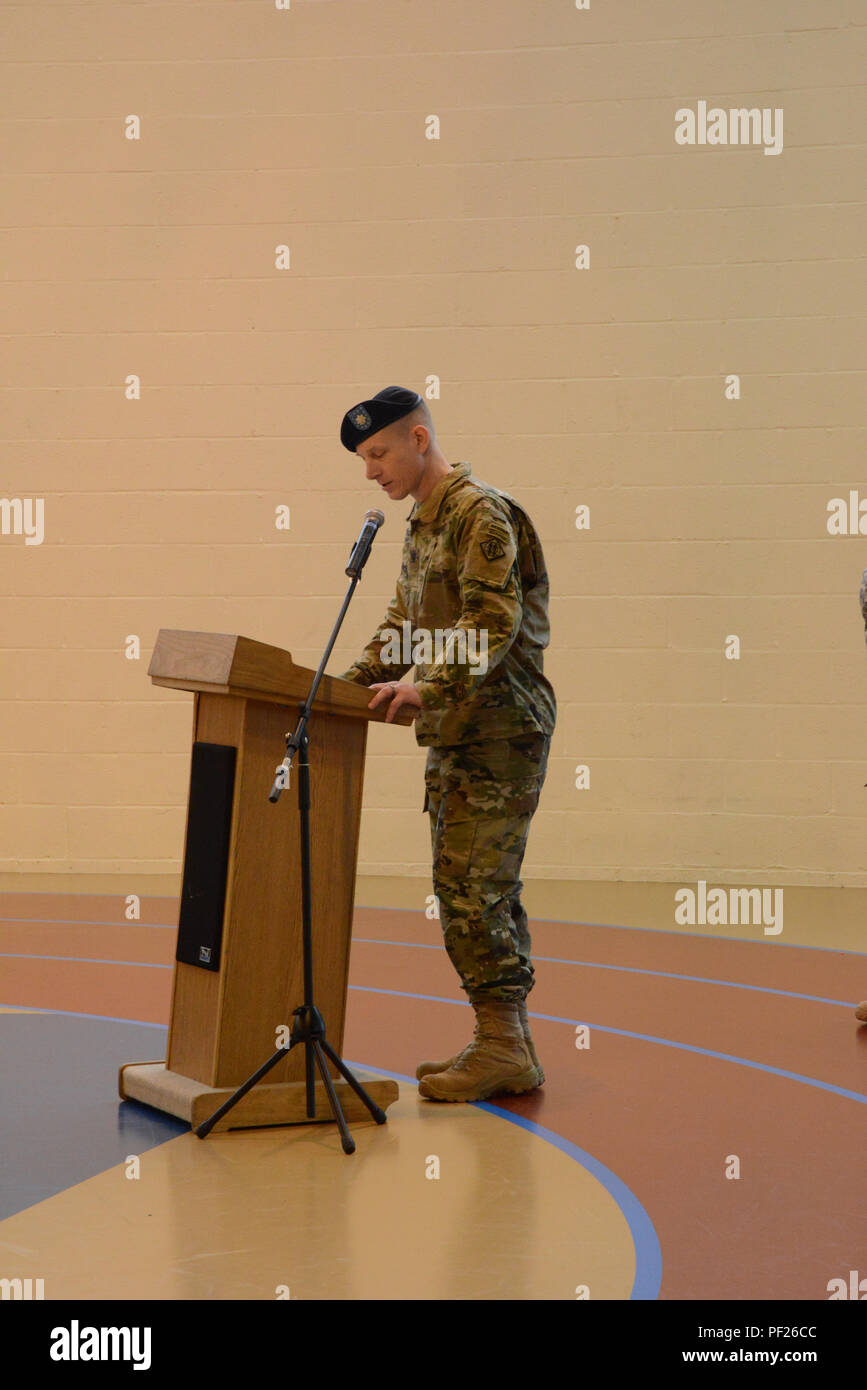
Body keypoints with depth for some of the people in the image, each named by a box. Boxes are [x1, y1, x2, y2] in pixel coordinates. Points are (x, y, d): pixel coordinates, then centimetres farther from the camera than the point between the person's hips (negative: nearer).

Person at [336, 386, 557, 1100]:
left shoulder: (482, 513, -11)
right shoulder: (422, 524, 19)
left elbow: (493, 623, -22)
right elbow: (404, 621, 24)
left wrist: (428, 687, -29)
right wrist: (356, 678, 11)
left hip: (499, 728, -10)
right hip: (457, 731, 10)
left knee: (470, 885, -10)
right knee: (485, 890, 10)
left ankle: (499, 1047, -3)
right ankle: (511, 1049, 16)